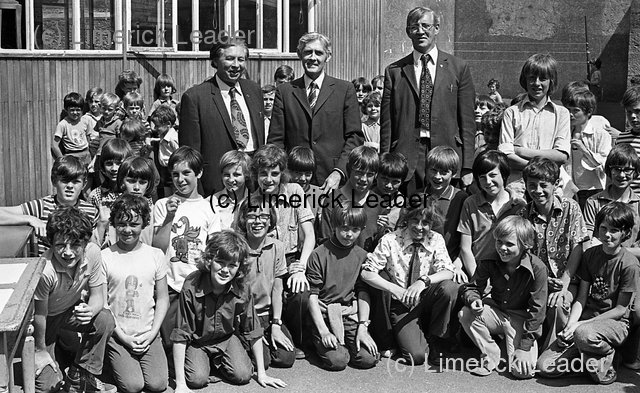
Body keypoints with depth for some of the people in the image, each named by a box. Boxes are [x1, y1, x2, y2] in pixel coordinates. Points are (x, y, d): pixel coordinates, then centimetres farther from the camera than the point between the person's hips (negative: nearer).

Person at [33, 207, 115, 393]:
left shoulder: (92, 253, -23)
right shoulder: (45, 271, -36)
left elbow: (97, 295, -12)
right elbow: (39, 314, -21)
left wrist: (90, 310, -35)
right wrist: (40, 349, -9)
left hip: (71, 310, 4)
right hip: (45, 318, -4)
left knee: (105, 320, -25)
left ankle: (80, 376, -4)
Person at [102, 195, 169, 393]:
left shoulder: (156, 255, 3)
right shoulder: (105, 257, -3)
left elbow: (162, 298, 6)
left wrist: (152, 333, -5)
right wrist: (121, 336, -9)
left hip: (148, 333, 2)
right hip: (117, 334, -2)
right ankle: (116, 361, 14)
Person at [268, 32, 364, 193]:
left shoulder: (345, 89, 6)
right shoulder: (284, 91, 9)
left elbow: (354, 136, 2)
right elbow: (276, 140, 7)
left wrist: (339, 172, -9)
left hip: (333, 181, -1)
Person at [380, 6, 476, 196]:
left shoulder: (458, 68, 6)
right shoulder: (394, 71, 8)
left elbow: (467, 121, 4)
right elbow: (386, 123, 6)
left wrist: (467, 167, -2)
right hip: (407, 157, 0)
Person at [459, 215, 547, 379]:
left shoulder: (537, 268, -21)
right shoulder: (489, 262, -11)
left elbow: (537, 309, -17)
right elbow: (473, 288, 0)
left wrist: (525, 346, -18)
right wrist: (474, 300, -28)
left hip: (521, 318, -3)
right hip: (496, 312, 3)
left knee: (522, 371, -22)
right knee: (465, 314, -27)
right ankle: (491, 355, -5)